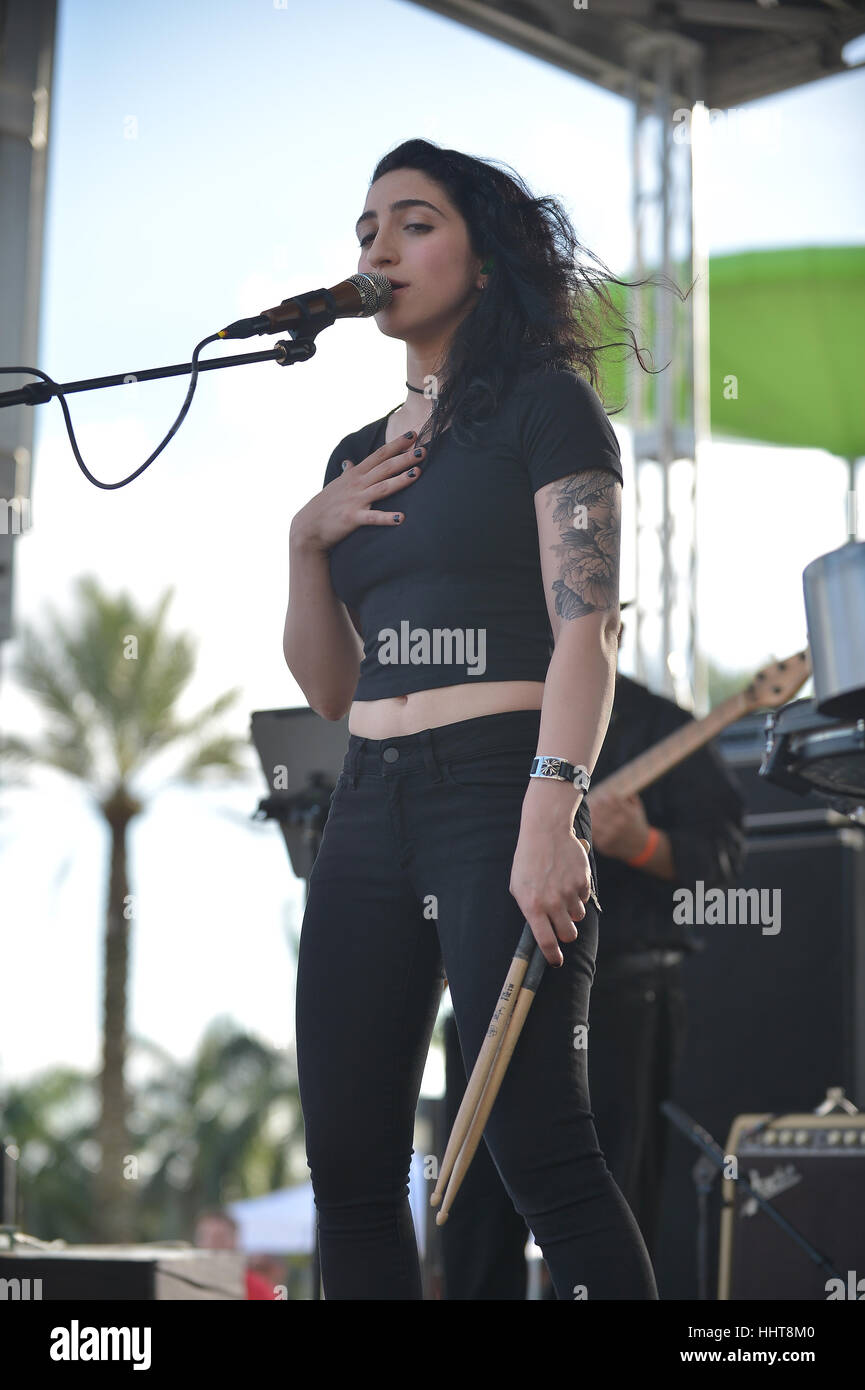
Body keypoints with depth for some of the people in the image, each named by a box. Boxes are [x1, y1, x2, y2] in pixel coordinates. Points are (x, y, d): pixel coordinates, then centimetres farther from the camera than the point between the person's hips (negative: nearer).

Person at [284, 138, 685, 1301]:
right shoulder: (359, 459, 20)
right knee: (348, 1160, 4)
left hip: (495, 793, -7)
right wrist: (307, 541, 5)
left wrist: (552, 815, -23)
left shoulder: (544, 407, 1)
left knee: (537, 1148, -14)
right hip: (371, 810, 7)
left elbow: (587, 631, -10)